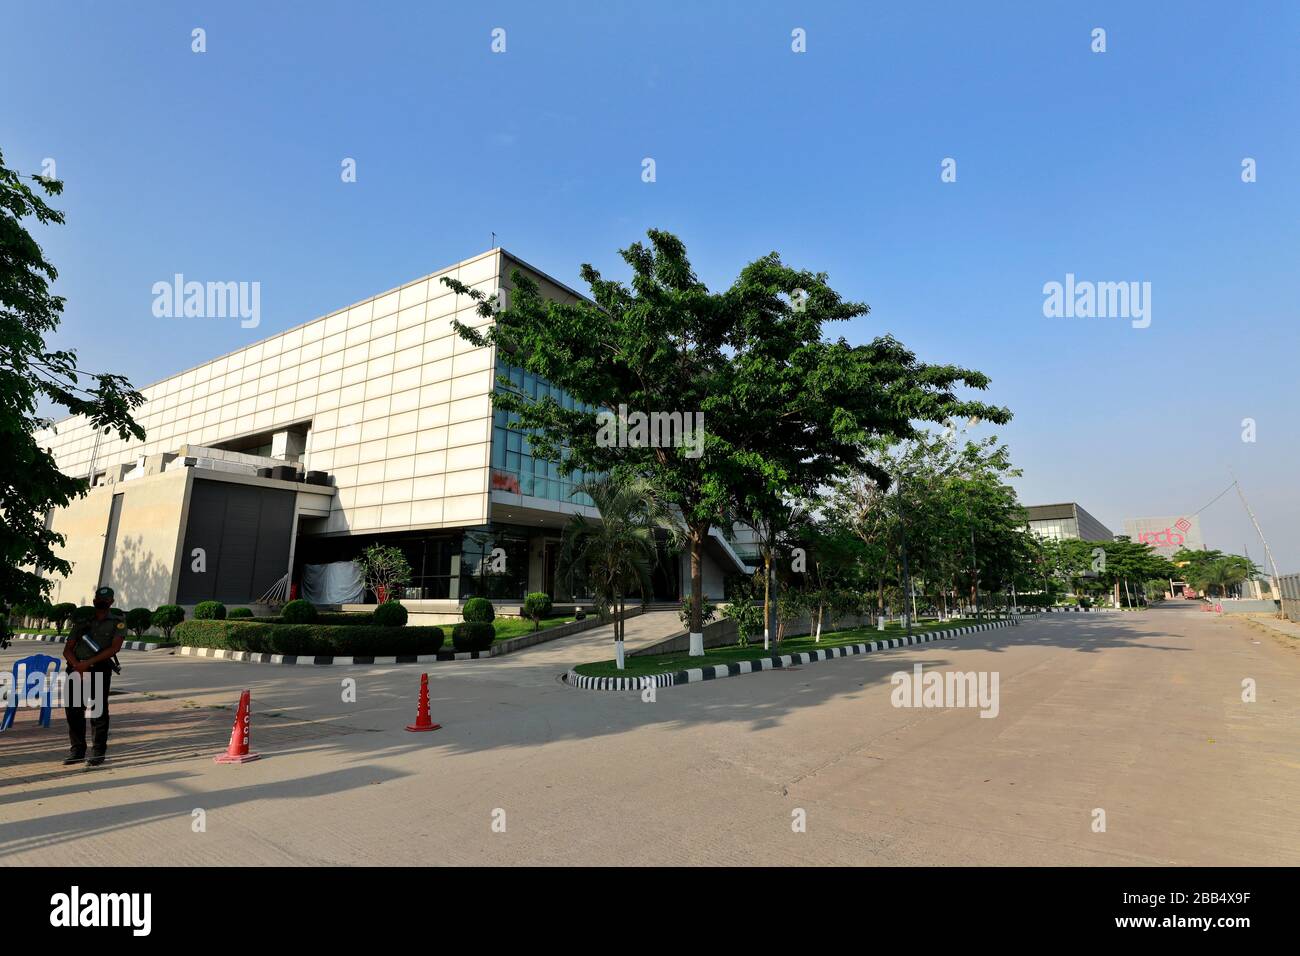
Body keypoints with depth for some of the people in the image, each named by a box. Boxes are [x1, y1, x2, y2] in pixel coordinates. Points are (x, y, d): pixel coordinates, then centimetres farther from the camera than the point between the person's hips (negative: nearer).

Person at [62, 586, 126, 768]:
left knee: (98, 709, -4)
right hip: (76, 668, 4)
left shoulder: (118, 620, 4)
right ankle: (77, 749, 16)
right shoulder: (83, 621, 15)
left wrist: (88, 663, -14)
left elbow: (114, 647, -7)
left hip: (100, 669, -4)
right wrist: (78, 667, -7)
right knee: (72, 708, 3)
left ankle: (98, 751, 4)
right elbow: (67, 650, 10)